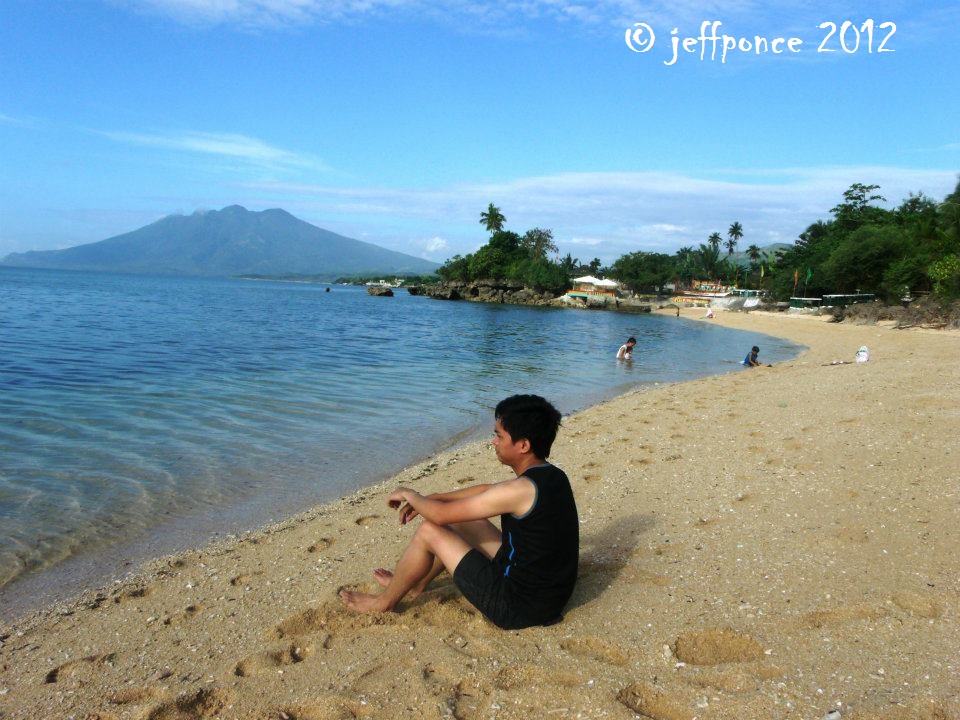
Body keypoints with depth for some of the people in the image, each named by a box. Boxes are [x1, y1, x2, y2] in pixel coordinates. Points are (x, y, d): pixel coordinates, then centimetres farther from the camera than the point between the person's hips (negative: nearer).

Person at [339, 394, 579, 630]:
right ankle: (415, 584, 38)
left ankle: (384, 602, 21)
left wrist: (409, 494, 1)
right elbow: (487, 490, 14)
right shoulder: (551, 475, 0)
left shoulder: (522, 490, -27)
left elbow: (440, 515, -19)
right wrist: (425, 500, 13)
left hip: (517, 607, -8)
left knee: (429, 531, -2)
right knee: (463, 520, 19)